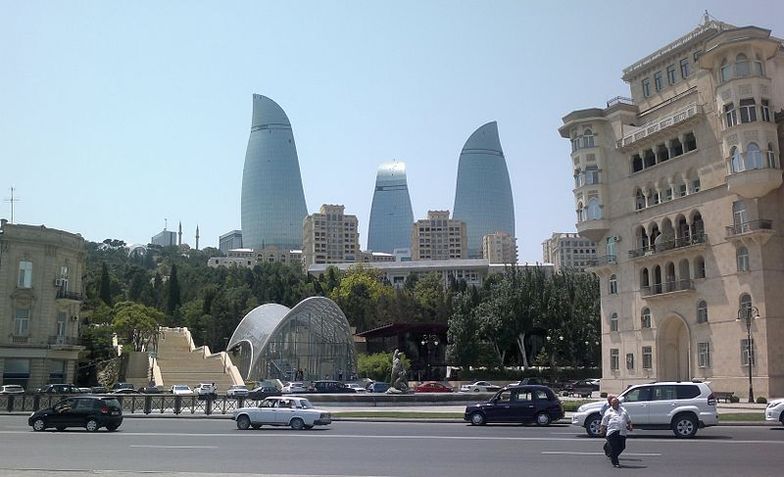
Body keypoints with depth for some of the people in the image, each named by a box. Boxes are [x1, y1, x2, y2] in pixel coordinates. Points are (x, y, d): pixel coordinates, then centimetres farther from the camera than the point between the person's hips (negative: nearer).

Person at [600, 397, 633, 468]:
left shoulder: (623, 410, 19)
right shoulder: (608, 411, 7)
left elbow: (628, 419, 26)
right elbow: (604, 423, 7)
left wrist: (630, 426, 13)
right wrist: (602, 430, 2)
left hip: (622, 432, 4)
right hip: (612, 432, -4)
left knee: (622, 447, 5)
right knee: (614, 447, -7)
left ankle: (613, 457, 29)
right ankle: (615, 463, 4)